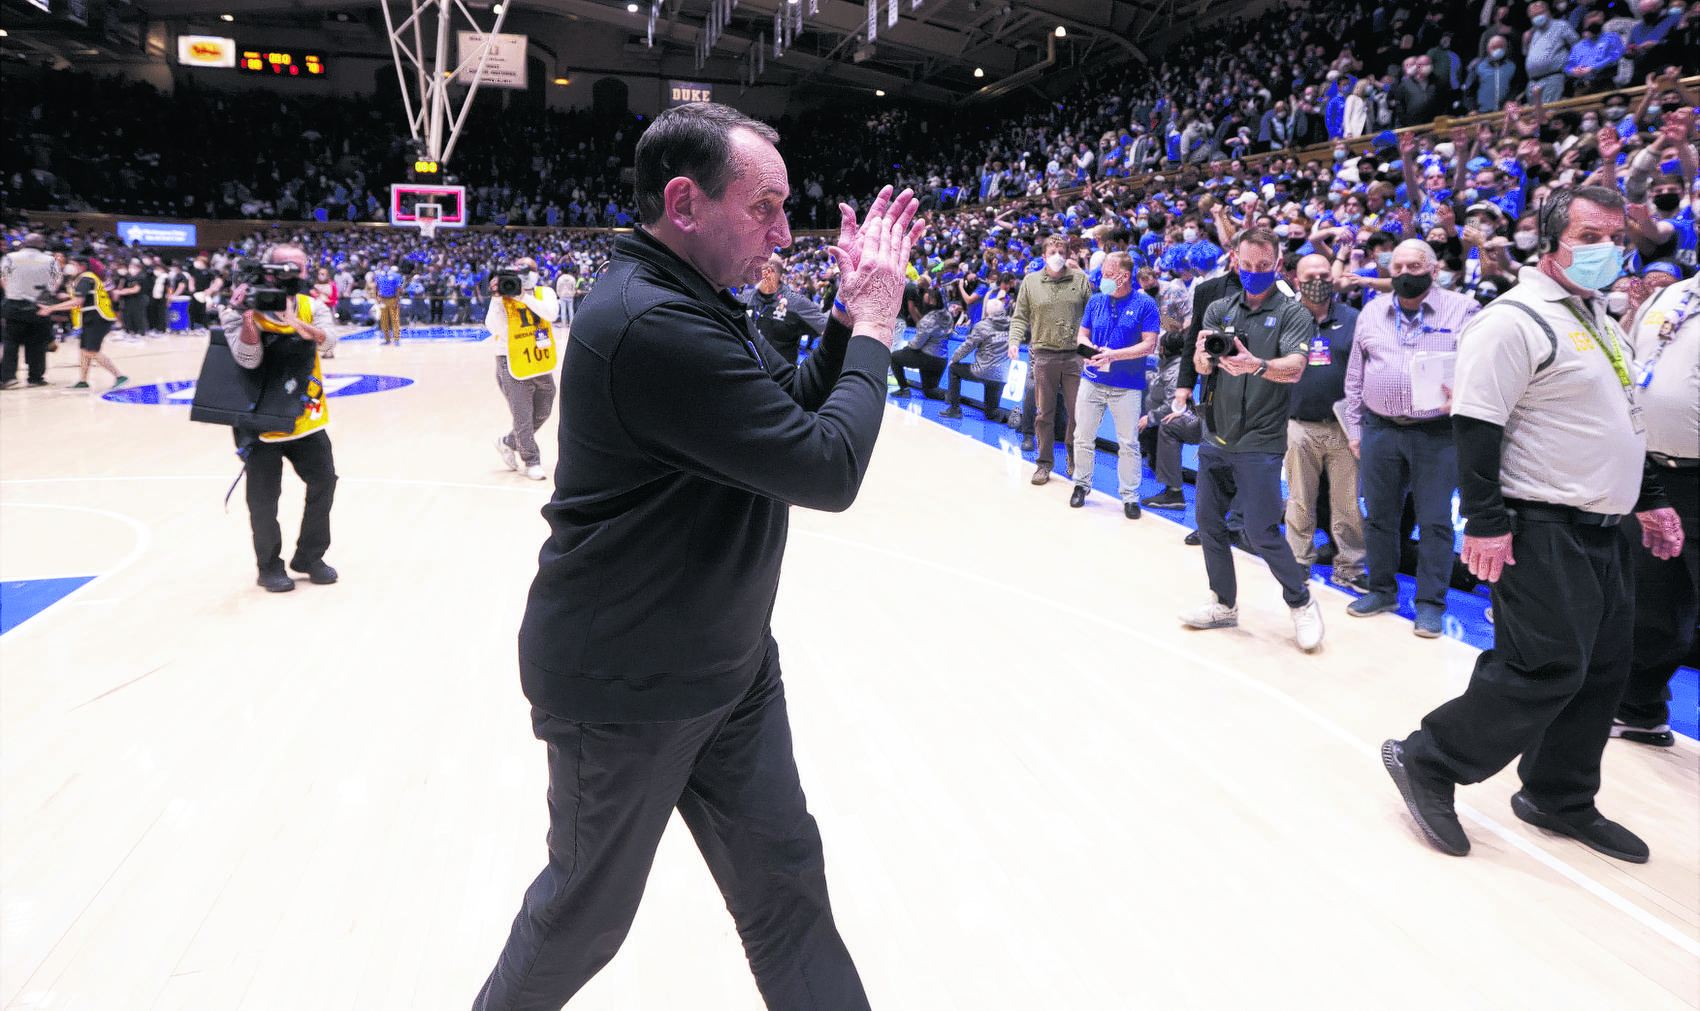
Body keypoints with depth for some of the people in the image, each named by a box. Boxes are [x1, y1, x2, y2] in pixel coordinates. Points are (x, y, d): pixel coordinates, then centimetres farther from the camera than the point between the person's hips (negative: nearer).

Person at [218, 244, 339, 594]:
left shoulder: (311, 307, 1)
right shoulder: (239, 312, -8)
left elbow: (326, 337, -20)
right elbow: (248, 359, -21)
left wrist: (294, 321, -37)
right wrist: (248, 315, -31)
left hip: (306, 418, 3)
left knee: (323, 481, 8)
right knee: (264, 499, 2)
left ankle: (310, 556, 26)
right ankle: (269, 566, 20)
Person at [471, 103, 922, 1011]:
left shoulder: (700, 304, 7)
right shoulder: (654, 326, -28)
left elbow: (795, 404, 13)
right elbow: (829, 469, -27)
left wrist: (852, 315, 1)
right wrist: (874, 327, -14)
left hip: (728, 666, 9)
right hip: (624, 691, -8)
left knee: (785, 883, 14)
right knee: (589, 910, 17)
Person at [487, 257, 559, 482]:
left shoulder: (544, 292, 4)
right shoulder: (503, 297, -4)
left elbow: (551, 312, -18)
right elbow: (493, 328, -17)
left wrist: (524, 296, -26)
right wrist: (496, 298, -23)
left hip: (542, 363, 4)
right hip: (513, 364, -4)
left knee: (541, 414, 15)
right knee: (523, 417, -3)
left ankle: (508, 443, 37)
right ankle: (530, 461, 17)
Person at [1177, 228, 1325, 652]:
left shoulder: (1293, 314, -3)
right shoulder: (1219, 310, 8)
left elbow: (1294, 368, -19)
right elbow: (1202, 367, -4)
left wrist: (1257, 365, -40)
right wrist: (1203, 355, -28)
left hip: (1260, 442, -5)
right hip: (1215, 437, 5)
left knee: (1262, 533, -4)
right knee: (1209, 523, 10)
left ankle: (1301, 601, 18)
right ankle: (1225, 604, 26)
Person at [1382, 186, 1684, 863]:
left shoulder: (1602, 320, 18)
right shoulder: (1514, 321, -13)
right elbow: (1476, 427, -19)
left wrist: (1650, 500, 23)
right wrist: (1485, 523, -23)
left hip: (1601, 530, 9)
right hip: (1541, 531, -9)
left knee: (1600, 673, 12)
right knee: (1546, 670, -10)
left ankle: (1560, 798, 27)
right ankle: (1427, 762, 4)